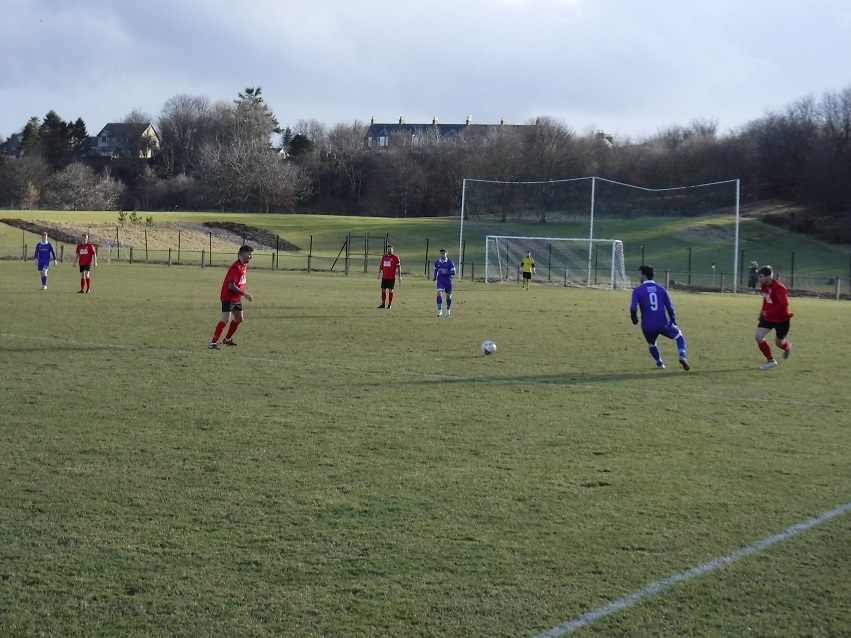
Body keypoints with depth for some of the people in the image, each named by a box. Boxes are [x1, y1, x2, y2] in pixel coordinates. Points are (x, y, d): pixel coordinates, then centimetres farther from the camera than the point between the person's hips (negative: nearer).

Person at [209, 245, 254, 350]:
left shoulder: (244, 266, 7)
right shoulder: (236, 267, -23)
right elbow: (231, 286, -26)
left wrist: (245, 294, 11)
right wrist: (245, 294, -25)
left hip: (237, 298, 10)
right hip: (228, 298, -10)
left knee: (239, 319, 20)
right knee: (226, 319, -19)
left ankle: (227, 339, 37)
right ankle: (213, 343, -20)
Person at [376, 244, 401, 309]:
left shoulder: (395, 258, -4)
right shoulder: (384, 257, 12)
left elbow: (399, 267, -7)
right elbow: (381, 266, 19)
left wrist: (399, 276, -12)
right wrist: (379, 273, 11)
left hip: (392, 277, -5)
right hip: (384, 277, 5)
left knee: (390, 291, -1)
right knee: (383, 290, 7)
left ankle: (389, 305, 5)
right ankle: (383, 304, 15)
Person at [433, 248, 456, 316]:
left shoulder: (450, 262, -8)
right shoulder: (437, 262, 3)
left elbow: (453, 272, -10)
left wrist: (446, 272, -25)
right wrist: (435, 276, 8)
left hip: (448, 281, -1)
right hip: (440, 281, 1)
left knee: (448, 296, 10)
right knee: (439, 293, -19)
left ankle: (448, 309, 33)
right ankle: (439, 310, -20)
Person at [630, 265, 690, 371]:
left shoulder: (637, 291, -3)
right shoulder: (661, 289, 6)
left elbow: (633, 308, -13)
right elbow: (670, 307, 5)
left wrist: (634, 319, 7)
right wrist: (673, 320, 18)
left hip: (648, 326, 0)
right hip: (663, 324, 1)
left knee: (652, 344, 30)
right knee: (679, 336, 21)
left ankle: (659, 363, 23)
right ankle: (682, 356, -1)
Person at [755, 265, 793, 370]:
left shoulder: (778, 288, -27)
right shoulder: (765, 286, -1)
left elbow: (784, 304, -34)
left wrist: (768, 312, -30)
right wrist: (763, 313, 7)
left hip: (781, 319, -7)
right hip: (768, 318, 7)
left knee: (778, 343, 11)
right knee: (758, 336, -12)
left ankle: (787, 346, 50)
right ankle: (770, 360, 2)